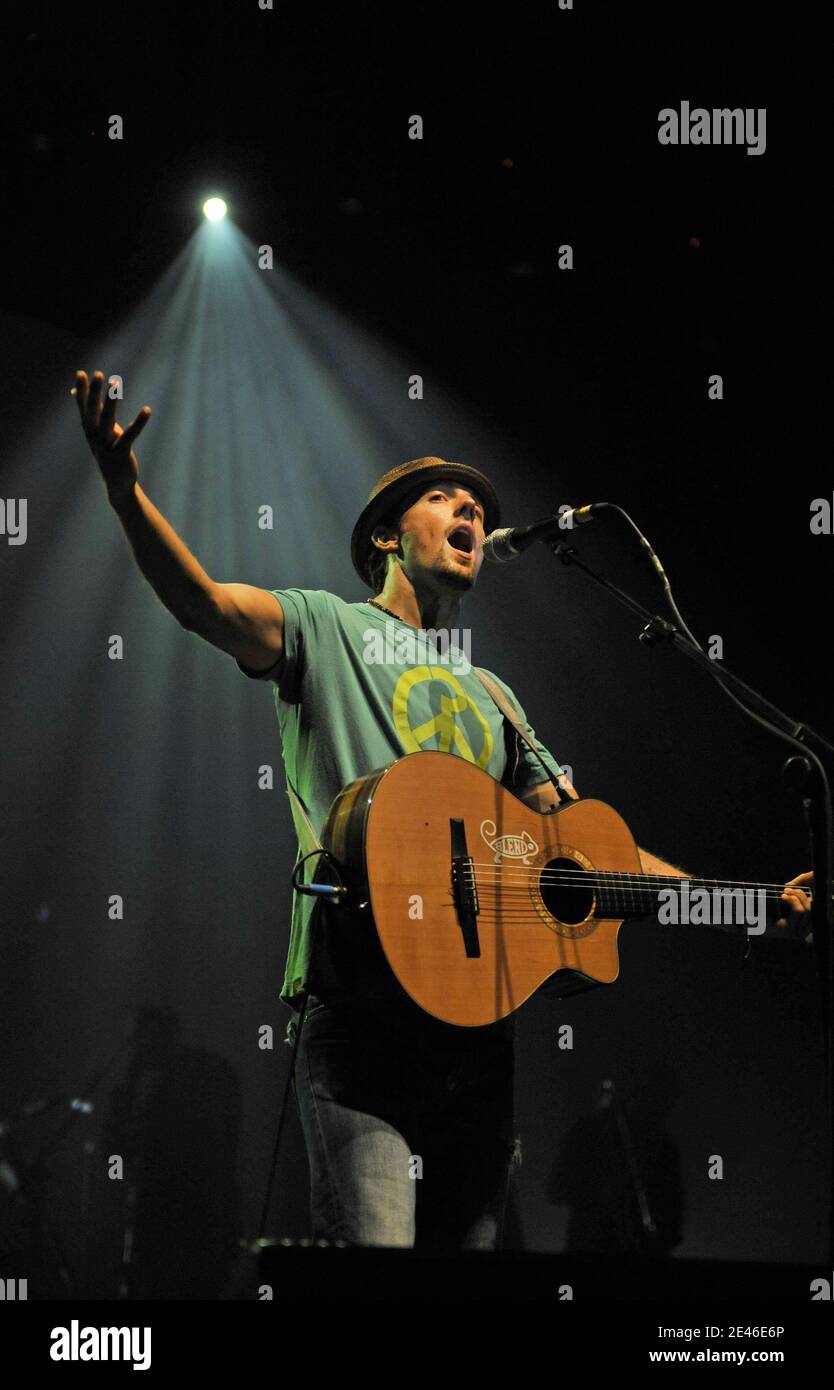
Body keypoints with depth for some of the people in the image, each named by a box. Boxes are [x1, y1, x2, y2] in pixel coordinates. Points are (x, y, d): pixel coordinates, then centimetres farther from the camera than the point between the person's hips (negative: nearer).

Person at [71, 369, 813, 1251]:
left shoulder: (489, 696, 27)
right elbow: (205, 602, -11)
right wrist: (126, 493, -30)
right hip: (361, 1005, -6)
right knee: (369, 1256, -19)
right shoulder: (328, 628, 10)